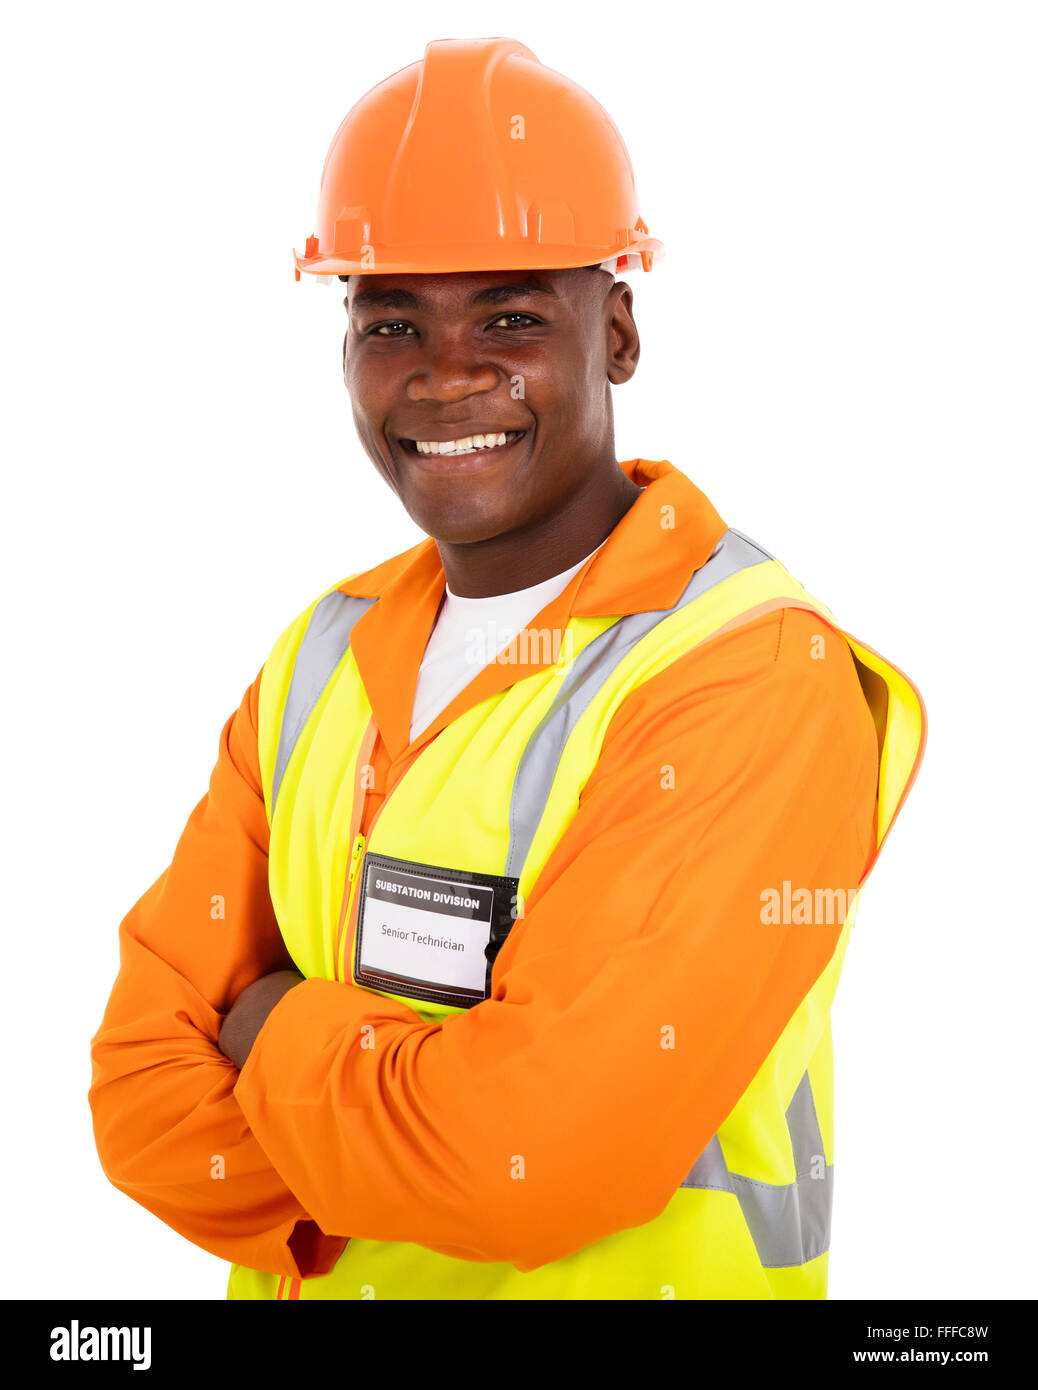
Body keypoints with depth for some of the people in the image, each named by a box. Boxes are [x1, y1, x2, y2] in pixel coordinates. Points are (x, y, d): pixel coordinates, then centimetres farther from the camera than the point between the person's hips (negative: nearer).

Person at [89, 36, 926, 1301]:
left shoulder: (759, 683, -23)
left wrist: (280, 1038, -13)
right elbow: (145, 1091, -5)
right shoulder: (324, 657, -2)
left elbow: (527, 1150, -29)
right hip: (303, 1282, 6)